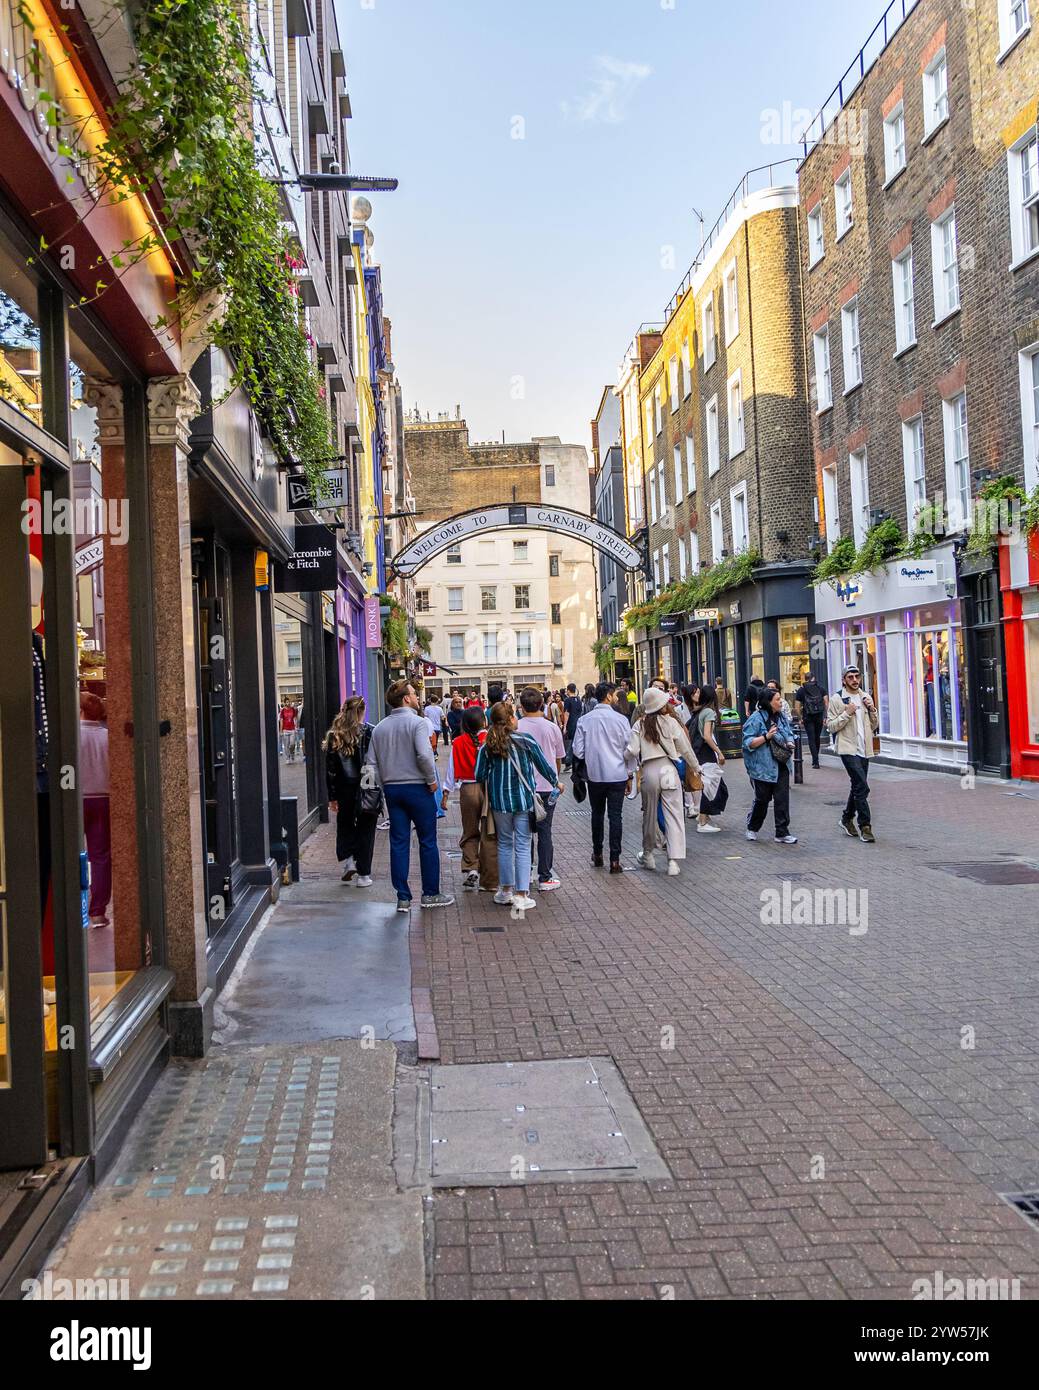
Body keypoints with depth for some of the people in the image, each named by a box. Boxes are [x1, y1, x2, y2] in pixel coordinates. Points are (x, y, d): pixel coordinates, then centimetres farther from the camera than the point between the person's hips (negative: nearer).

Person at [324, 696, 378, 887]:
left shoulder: (333, 735, 0)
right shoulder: (370, 732, -8)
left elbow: (329, 769, 0)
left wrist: (332, 796, 5)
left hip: (344, 791, 2)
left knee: (345, 825, 21)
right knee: (366, 829, 7)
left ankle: (348, 860, 3)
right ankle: (363, 875, 9)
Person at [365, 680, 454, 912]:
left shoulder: (379, 728, 8)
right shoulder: (417, 722, -11)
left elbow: (371, 762, 7)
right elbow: (424, 755, -23)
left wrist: (384, 785, 14)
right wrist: (432, 780, -10)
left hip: (391, 789, 5)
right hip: (417, 787, -5)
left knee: (398, 843, 7)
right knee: (428, 842, 6)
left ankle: (403, 897, 8)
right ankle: (430, 894, 13)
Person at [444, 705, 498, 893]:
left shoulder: (458, 742, -2)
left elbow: (452, 769, 2)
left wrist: (446, 793, 9)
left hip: (467, 790, 2)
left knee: (470, 833, 19)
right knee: (489, 835, 7)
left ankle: (470, 868, 1)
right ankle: (489, 882, 11)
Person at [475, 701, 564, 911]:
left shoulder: (487, 747, -4)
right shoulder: (525, 741, -9)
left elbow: (480, 775, -2)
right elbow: (543, 765, 0)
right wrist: (556, 782, 17)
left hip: (500, 801, 2)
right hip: (523, 799, -2)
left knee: (504, 844, 16)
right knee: (522, 846, 3)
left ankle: (506, 890, 23)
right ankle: (521, 894, 2)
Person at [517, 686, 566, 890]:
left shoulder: (515, 727, -7)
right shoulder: (551, 728, -4)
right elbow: (559, 760, 7)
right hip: (547, 786, 0)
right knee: (544, 831, 5)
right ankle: (545, 877, 7)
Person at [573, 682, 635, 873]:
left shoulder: (585, 720, -3)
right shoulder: (620, 719, -7)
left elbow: (578, 751, -2)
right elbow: (629, 751, -4)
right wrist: (629, 774, 8)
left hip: (595, 776, 2)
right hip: (618, 775, -2)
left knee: (597, 814, 17)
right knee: (615, 816, 3)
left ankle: (597, 855, 27)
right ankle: (614, 860, 2)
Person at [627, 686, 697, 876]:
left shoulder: (639, 725, 1)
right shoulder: (670, 722, -1)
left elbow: (633, 751, -7)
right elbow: (685, 748, 4)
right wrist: (696, 767, 18)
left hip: (649, 771, 2)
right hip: (668, 769, -1)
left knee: (649, 814, 16)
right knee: (673, 815, -1)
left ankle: (648, 855, 30)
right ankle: (674, 861, -8)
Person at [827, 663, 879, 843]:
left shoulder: (866, 698, 12)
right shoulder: (837, 700, -4)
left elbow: (874, 726, 14)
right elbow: (831, 726, -8)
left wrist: (872, 709, -3)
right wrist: (847, 713, -18)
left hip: (864, 749, 6)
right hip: (848, 749, -6)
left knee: (858, 786, 15)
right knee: (862, 787, -14)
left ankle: (847, 818, 32)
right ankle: (865, 826, -9)